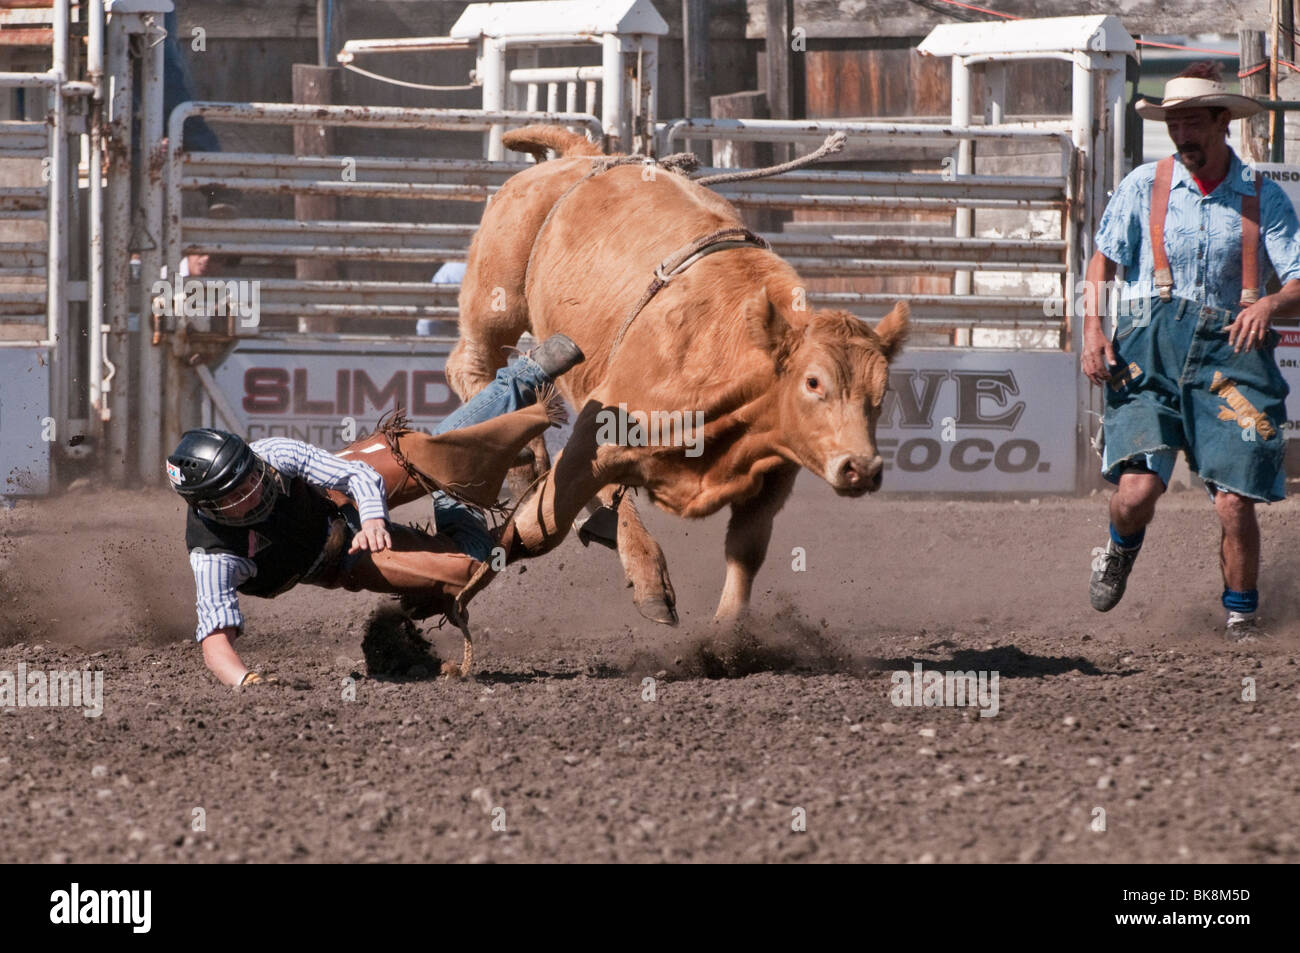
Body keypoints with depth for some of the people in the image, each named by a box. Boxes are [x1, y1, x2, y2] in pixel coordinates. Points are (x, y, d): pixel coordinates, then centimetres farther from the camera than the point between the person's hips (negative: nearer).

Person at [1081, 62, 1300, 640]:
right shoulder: (1144, 186, 7)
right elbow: (1104, 260, 12)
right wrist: (1092, 327, -4)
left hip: (1228, 351, 0)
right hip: (1150, 351, 0)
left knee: (1235, 504, -8)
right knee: (1137, 490, -15)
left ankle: (1241, 616, 13)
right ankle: (1121, 550, 20)